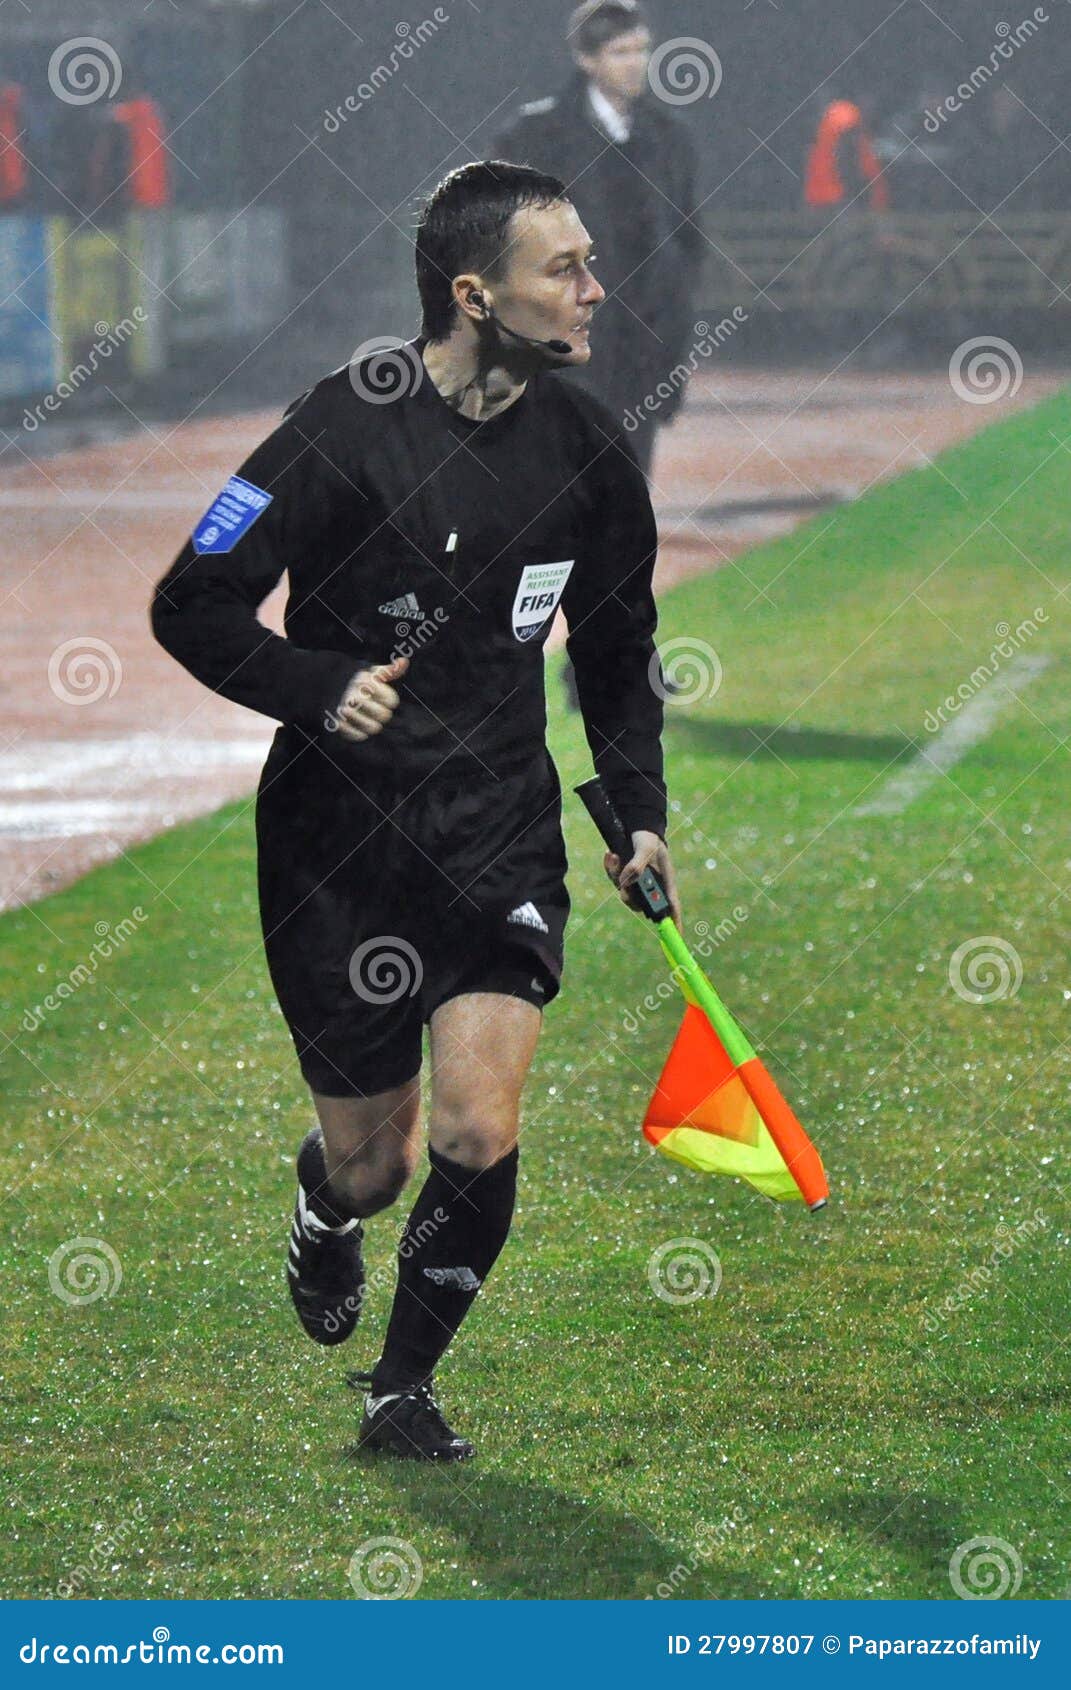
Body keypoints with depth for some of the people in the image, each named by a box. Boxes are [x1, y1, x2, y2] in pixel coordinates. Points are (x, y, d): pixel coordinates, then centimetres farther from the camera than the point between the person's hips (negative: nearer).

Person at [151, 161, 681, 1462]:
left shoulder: (584, 450, 0)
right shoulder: (345, 429, -15)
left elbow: (618, 646, 17)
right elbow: (192, 607, -10)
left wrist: (641, 816, 10)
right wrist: (319, 690, -24)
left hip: (502, 826, 3)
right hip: (340, 831, -3)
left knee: (479, 1134, -14)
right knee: (372, 1161, 8)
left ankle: (403, 1385, 9)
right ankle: (324, 1208, 47)